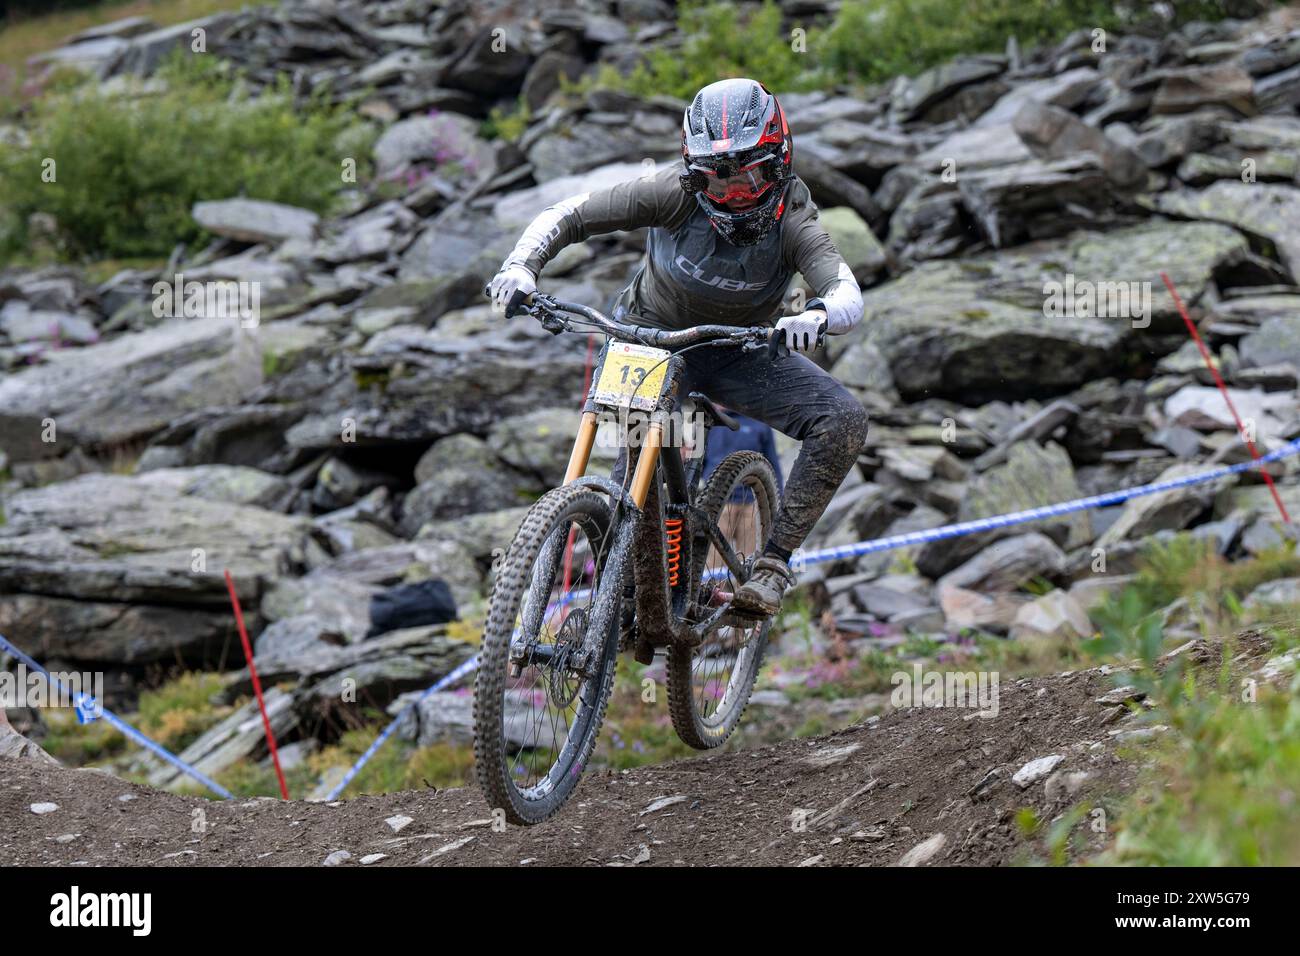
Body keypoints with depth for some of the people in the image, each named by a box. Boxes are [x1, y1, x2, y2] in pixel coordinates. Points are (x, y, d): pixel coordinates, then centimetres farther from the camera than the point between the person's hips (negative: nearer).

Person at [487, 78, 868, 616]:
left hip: (740, 351, 1)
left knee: (844, 420, -22)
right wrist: (520, 267, -36)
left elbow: (848, 294, -36)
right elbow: (567, 215, -18)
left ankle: (774, 562, -16)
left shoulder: (791, 222, -21)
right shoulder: (677, 193, -22)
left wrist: (816, 316, -60)